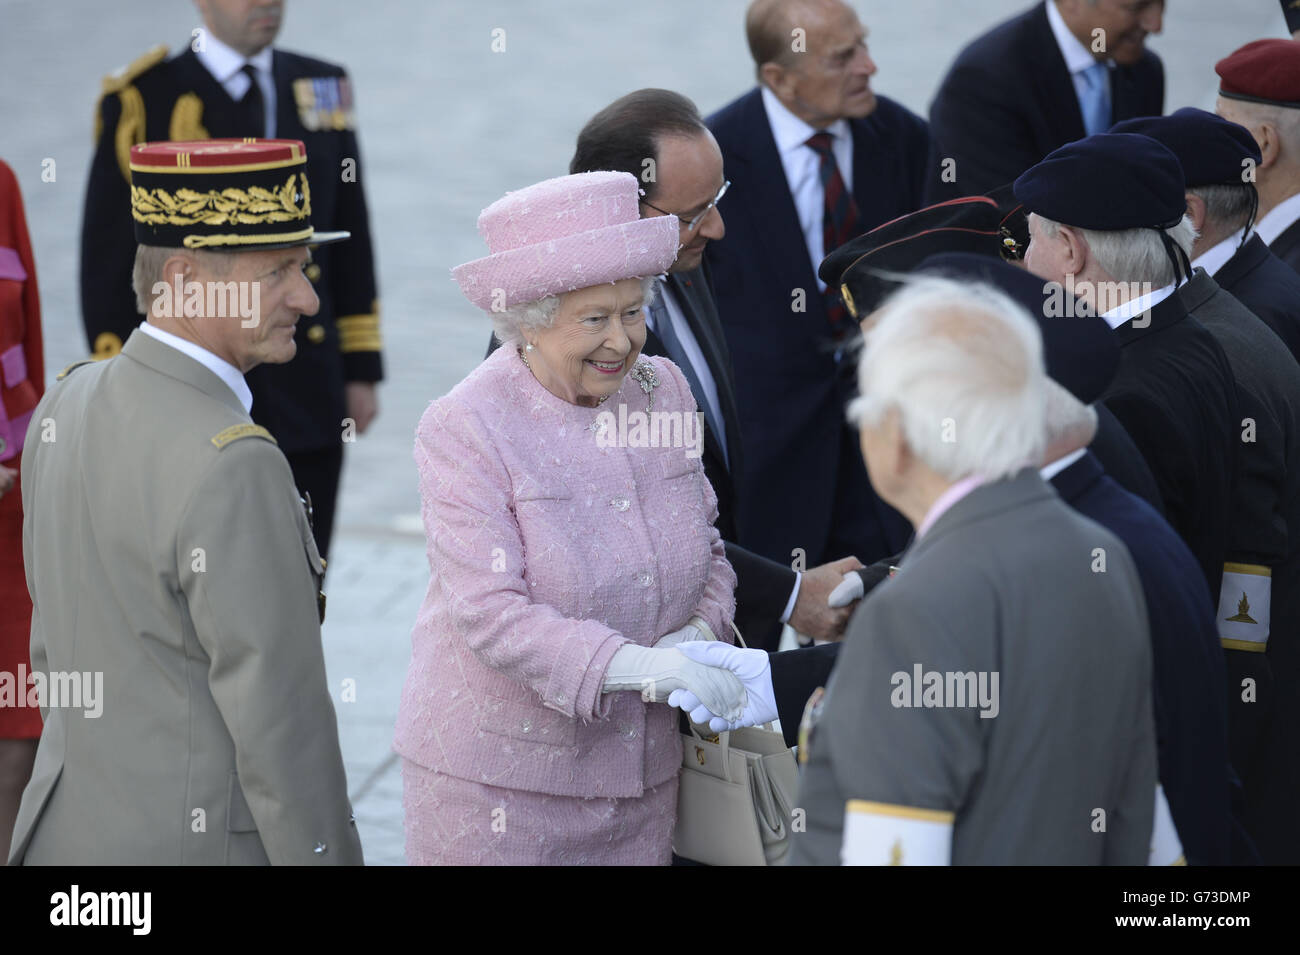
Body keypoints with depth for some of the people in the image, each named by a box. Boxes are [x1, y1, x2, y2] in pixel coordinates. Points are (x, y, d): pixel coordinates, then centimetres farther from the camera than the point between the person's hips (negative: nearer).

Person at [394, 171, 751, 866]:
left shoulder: (663, 391, 4)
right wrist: (634, 665, -33)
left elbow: (706, 550, 14)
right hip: (497, 777, -5)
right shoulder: (464, 430, -14)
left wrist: (698, 633, -8)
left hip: (640, 773, 5)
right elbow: (490, 612, -22)